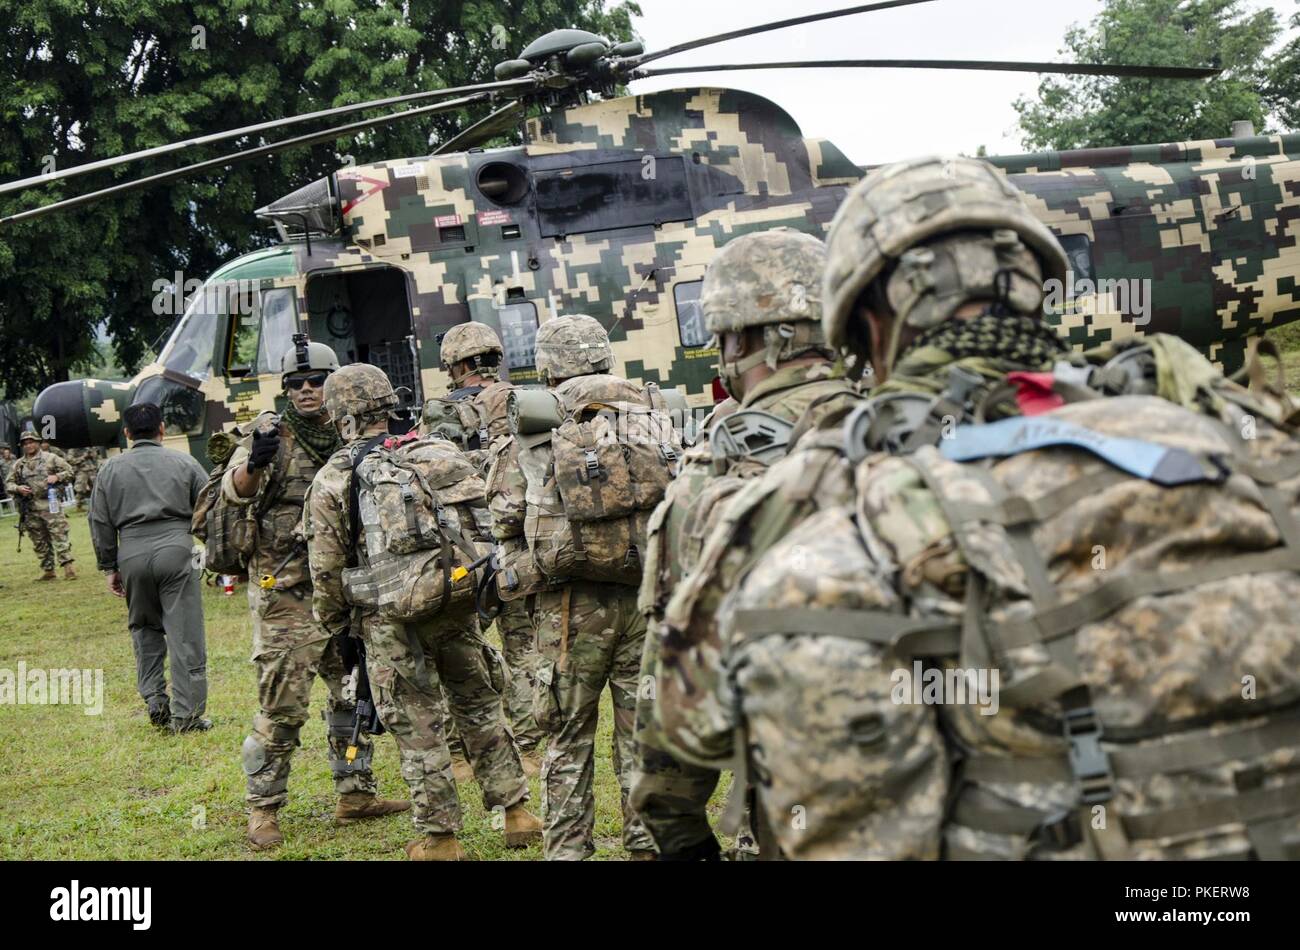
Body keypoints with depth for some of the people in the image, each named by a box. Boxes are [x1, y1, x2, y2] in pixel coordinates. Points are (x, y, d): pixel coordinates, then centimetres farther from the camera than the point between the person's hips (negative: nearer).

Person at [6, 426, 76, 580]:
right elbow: (8, 483, 15)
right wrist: (17, 488, -6)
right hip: (30, 508, 4)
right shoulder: (18, 465, 12)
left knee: (59, 535, -10)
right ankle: (48, 570, 14)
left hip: (50, 504, -4)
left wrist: (56, 477, -12)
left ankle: (68, 566, -13)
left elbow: (69, 471, 5)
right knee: (39, 541, 7)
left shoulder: (50, 458, 3)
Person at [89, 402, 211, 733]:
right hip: (176, 549, -2)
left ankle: (155, 700, 13)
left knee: (145, 629, 20)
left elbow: (100, 523, 11)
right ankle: (186, 714, 1)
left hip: (132, 555, 2)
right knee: (185, 634, 0)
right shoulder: (183, 462, 5)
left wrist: (109, 567, 17)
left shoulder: (111, 469, 10)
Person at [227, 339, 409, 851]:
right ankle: (263, 810, 8)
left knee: (355, 695, 13)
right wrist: (254, 463, -38)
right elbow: (234, 491, -17)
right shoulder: (270, 430, -5)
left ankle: (355, 795, 26)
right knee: (282, 707, -3)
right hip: (287, 594, -6)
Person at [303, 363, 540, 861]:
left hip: (391, 619, -3)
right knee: (480, 708, 17)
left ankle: (440, 837, 12)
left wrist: (338, 627, 9)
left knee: (419, 728, 5)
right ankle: (516, 811, 20)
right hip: (458, 607, 3)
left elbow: (326, 569, -4)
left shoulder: (330, 481, -5)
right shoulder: (445, 454, 3)